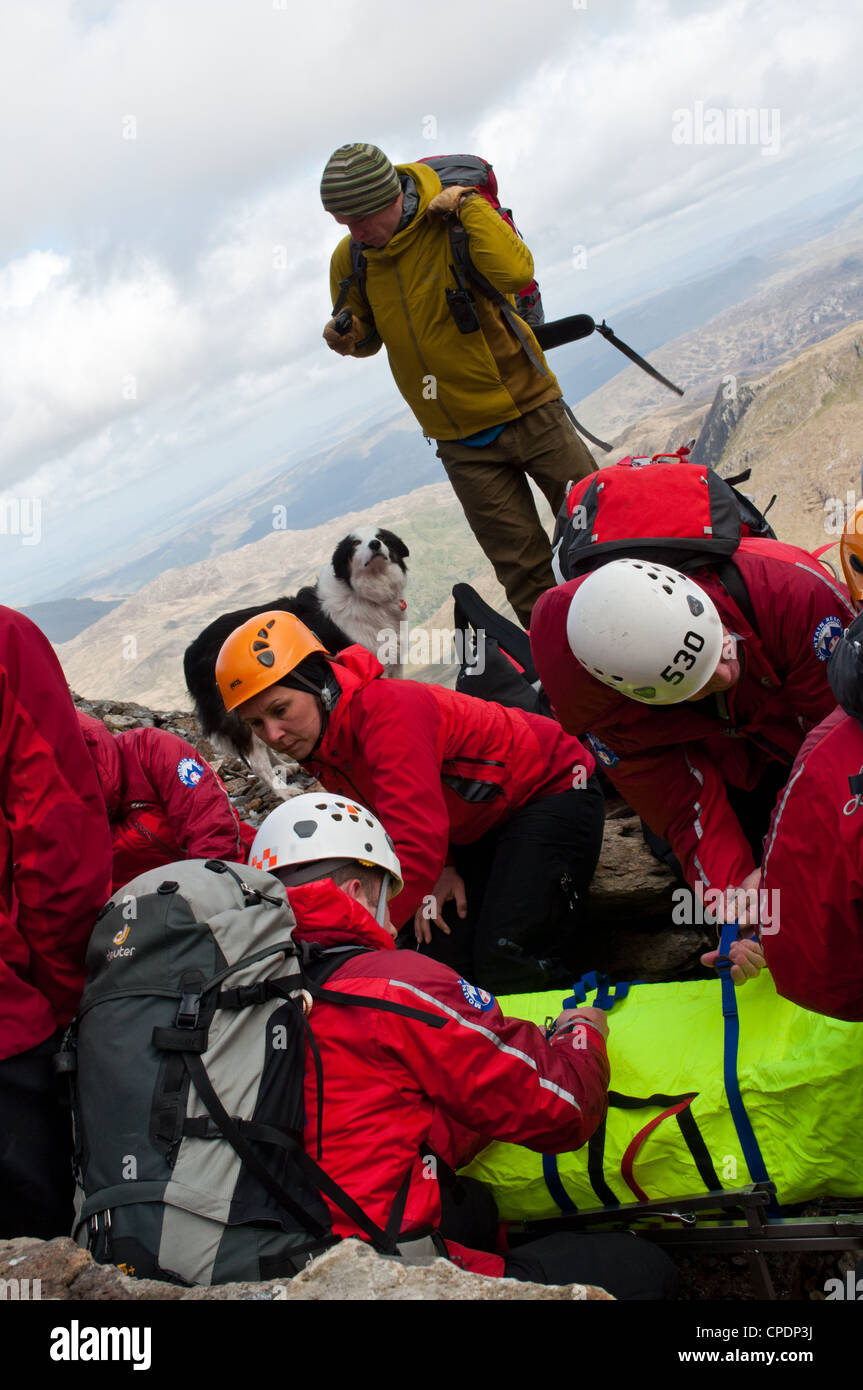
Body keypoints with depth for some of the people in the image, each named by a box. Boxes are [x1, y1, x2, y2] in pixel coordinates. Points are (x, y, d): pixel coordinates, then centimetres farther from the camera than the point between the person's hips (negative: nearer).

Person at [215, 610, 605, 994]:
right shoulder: (316, 745, -6)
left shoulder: (389, 711, -35)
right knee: (445, 956, -4)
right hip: (476, 825, 9)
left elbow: (416, 843, -43)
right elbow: (390, 821, 8)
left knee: (508, 963, -21)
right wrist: (440, 869, -12)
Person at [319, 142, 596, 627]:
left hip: (528, 410, -3)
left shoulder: (454, 223, -15)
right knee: (523, 568, 6)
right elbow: (366, 338, 15)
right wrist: (347, 336, -8)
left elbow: (515, 273, -35)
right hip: (461, 443, 3)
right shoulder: (349, 260, -2)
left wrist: (467, 204, -28)